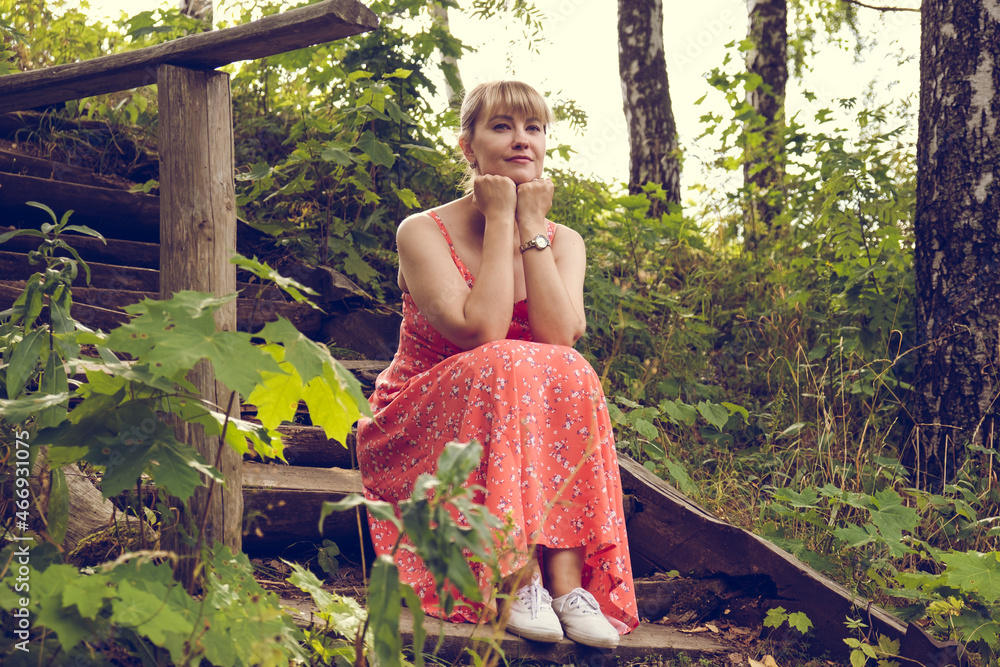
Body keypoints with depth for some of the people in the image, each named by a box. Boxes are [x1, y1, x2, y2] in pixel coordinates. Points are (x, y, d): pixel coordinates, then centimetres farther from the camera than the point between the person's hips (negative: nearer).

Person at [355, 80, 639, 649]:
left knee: (567, 374, -27)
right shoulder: (425, 233, -9)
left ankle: (568, 582, -35)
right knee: (508, 367, -32)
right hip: (420, 439, -4)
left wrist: (531, 225, -14)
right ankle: (520, 581, -37)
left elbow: (560, 335, -17)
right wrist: (499, 219, -18)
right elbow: (480, 331, -25)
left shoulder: (563, 242, 4)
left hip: (532, 441, 4)